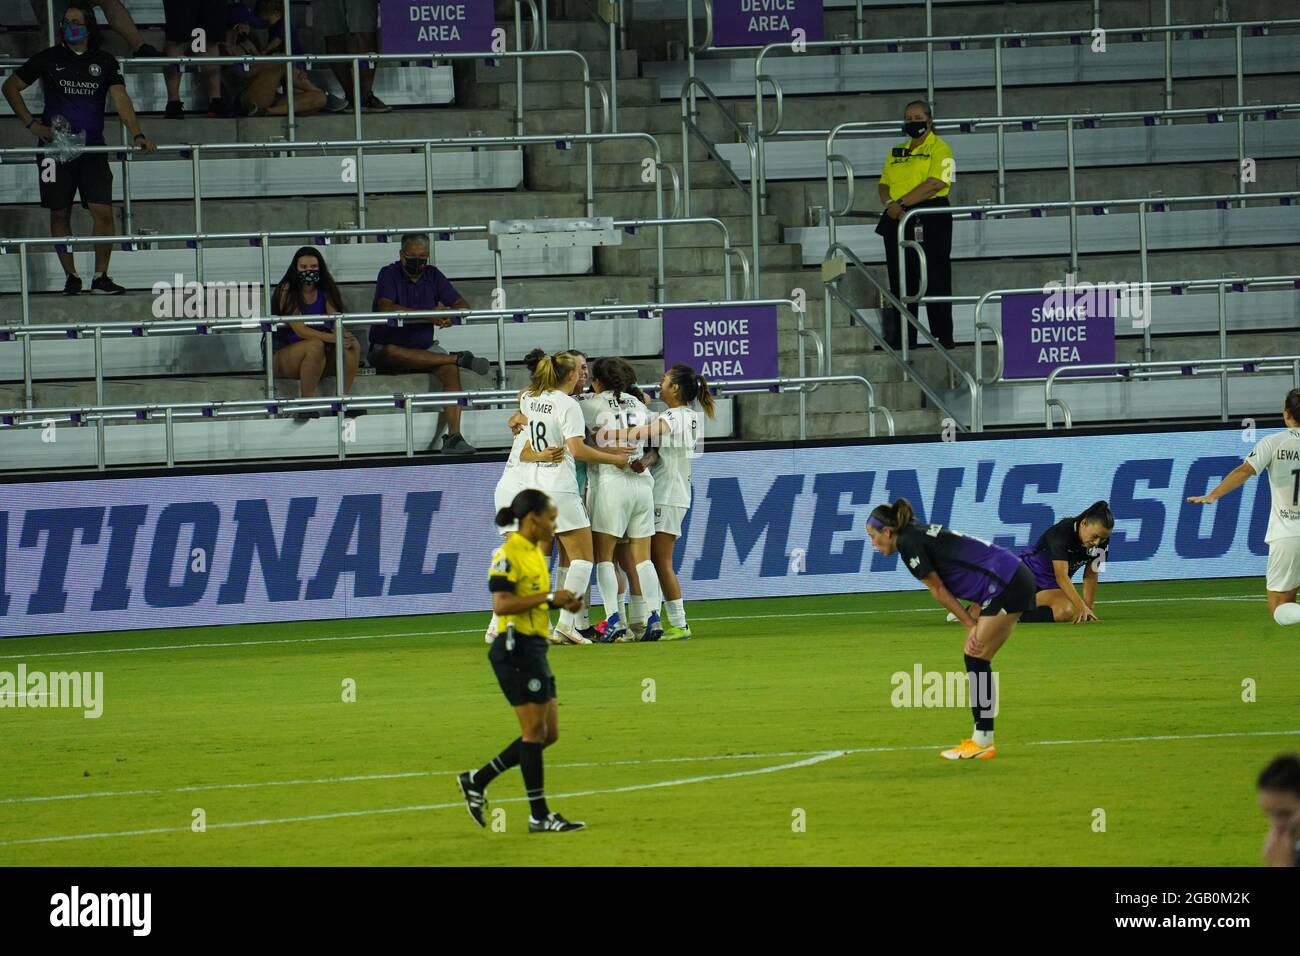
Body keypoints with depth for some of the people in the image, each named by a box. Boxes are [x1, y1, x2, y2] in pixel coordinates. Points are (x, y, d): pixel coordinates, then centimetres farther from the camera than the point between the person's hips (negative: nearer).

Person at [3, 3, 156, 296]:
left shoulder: (104, 63, 6)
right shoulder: (49, 59, 3)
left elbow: (120, 99, -5)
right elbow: (10, 87, 10)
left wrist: (137, 135, -19)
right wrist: (31, 124, 0)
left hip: (92, 148, 0)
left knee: (103, 211, -9)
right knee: (60, 214, 3)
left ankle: (101, 277, -1)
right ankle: (70, 276, 14)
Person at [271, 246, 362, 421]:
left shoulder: (325, 291, 7)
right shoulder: (288, 291, -10)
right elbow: (300, 329, -21)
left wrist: (344, 334, -30)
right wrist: (333, 338, -33)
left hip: (323, 360, 5)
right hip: (285, 357, -5)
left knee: (353, 345, -19)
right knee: (316, 345, -35)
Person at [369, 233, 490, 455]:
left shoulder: (433, 276, 10)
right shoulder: (389, 274, -5)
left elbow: (462, 305, 7)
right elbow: (386, 309, -21)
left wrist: (450, 315, -18)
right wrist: (429, 315, -28)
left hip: (424, 349, 4)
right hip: (385, 351, -4)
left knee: (450, 369, -26)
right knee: (392, 352, -39)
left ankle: (453, 437, -33)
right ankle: (460, 358, -30)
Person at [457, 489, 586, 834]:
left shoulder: (535, 552, 15)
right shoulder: (508, 554, -14)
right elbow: (501, 604, -22)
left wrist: (561, 603, 7)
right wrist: (549, 597, -22)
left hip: (535, 648, 10)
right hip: (516, 647, -10)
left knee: (547, 733, 10)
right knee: (535, 730, -6)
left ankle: (477, 781, 18)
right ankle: (539, 816, -1)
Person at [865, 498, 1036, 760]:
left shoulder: (908, 543, -8)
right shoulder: (921, 535, 19)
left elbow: (938, 589, -5)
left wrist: (970, 624, 1)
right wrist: (974, 624, 1)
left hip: (1006, 584, -9)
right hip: (1016, 579, 9)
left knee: (976, 658, -7)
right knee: (976, 659, 12)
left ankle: (982, 742, -6)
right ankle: (981, 738, 13)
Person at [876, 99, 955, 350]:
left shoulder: (939, 149, -2)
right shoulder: (896, 152, 20)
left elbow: (935, 183, -15)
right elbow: (884, 183, 16)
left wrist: (902, 203, -17)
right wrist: (889, 202, -7)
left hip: (931, 220, -6)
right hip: (897, 221, 6)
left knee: (936, 280, -6)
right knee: (901, 282, 6)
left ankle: (943, 337, -3)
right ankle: (904, 338, 10)